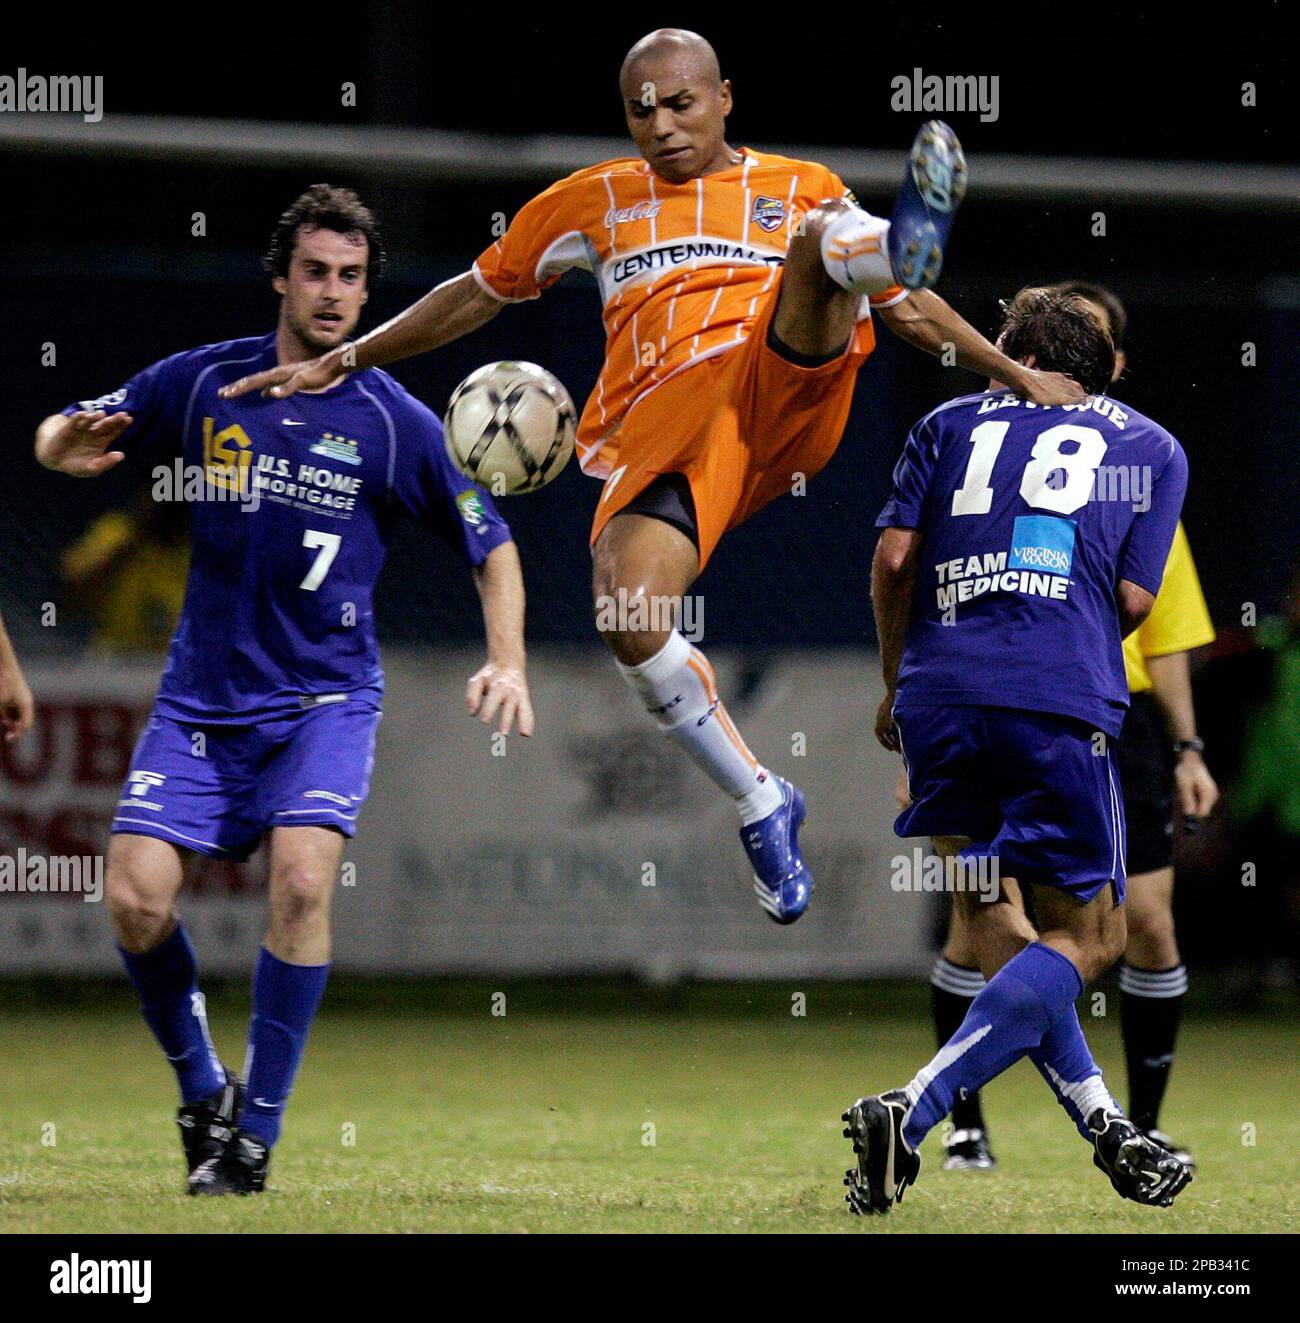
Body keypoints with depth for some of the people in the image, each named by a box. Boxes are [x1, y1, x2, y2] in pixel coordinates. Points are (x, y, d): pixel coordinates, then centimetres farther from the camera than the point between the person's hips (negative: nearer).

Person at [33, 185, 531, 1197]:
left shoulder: (396, 423, -6)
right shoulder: (202, 382, -1)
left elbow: (491, 545, 4)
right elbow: (61, 435, 8)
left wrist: (508, 664, -9)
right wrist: (65, 449, -16)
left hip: (325, 697, -2)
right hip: (203, 696, 2)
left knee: (303, 879, -25)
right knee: (135, 900, -12)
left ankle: (255, 1134, -12)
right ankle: (201, 1092, 15)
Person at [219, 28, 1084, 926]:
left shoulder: (803, 189, 25)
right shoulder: (595, 202, 27)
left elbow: (908, 308, 30)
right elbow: (477, 297, 33)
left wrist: (1017, 374, 24)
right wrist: (340, 362, 29)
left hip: (789, 392, -1)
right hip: (662, 426, 1)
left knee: (824, 242, -29)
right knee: (631, 623, -27)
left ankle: (905, 239, -67)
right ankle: (761, 804, -10)